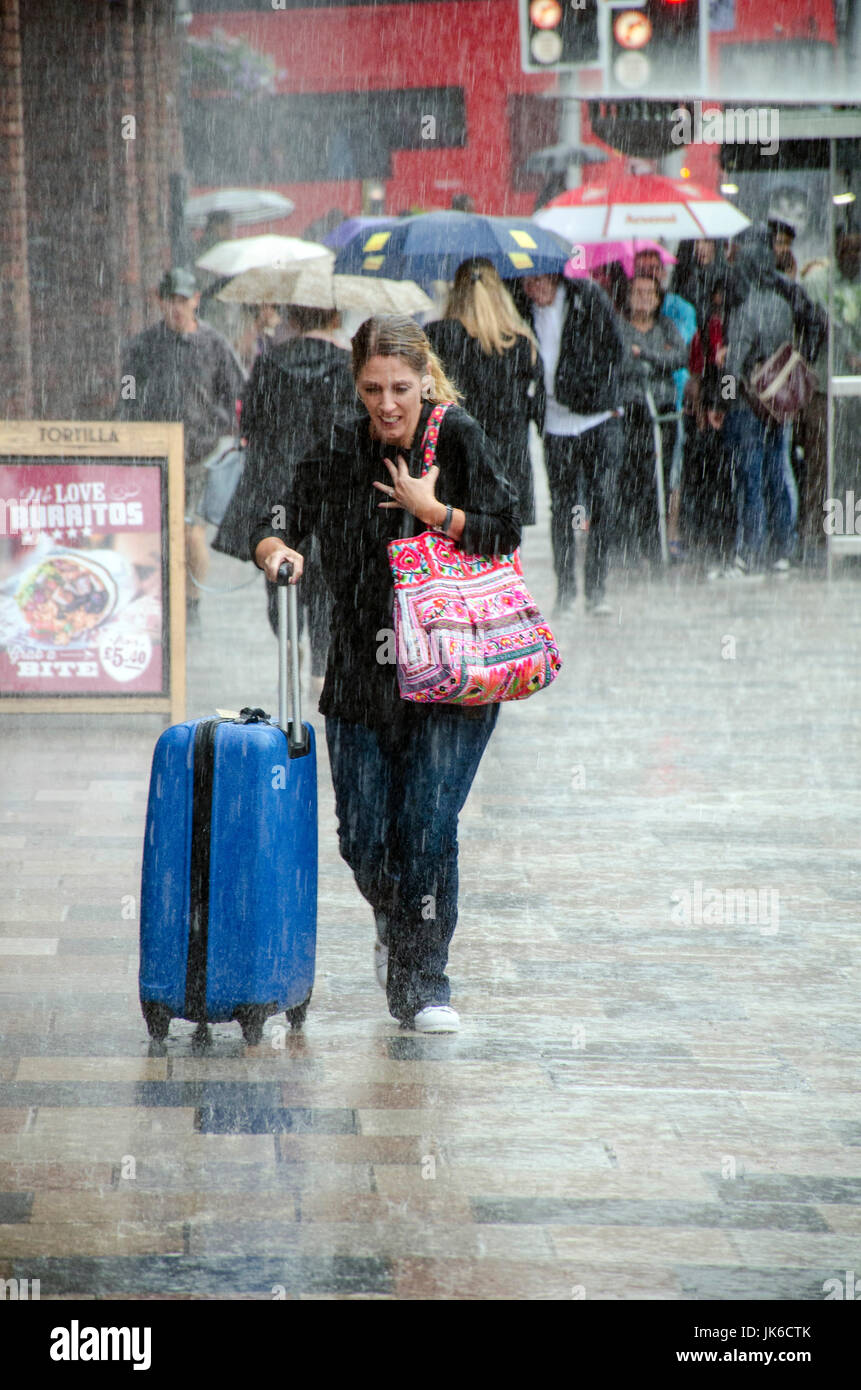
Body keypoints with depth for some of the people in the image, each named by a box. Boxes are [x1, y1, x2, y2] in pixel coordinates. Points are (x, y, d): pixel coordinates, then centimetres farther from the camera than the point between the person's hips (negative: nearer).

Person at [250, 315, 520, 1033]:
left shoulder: (460, 439, -5)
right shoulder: (339, 451, 2)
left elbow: (506, 534, -6)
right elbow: (279, 517, 3)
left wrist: (429, 509, -16)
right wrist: (275, 548, -19)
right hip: (363, 674, 3)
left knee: (428, 826, -9)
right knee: (363, 838, 5)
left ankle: (423, 983, 5)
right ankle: (394, 925, 38)